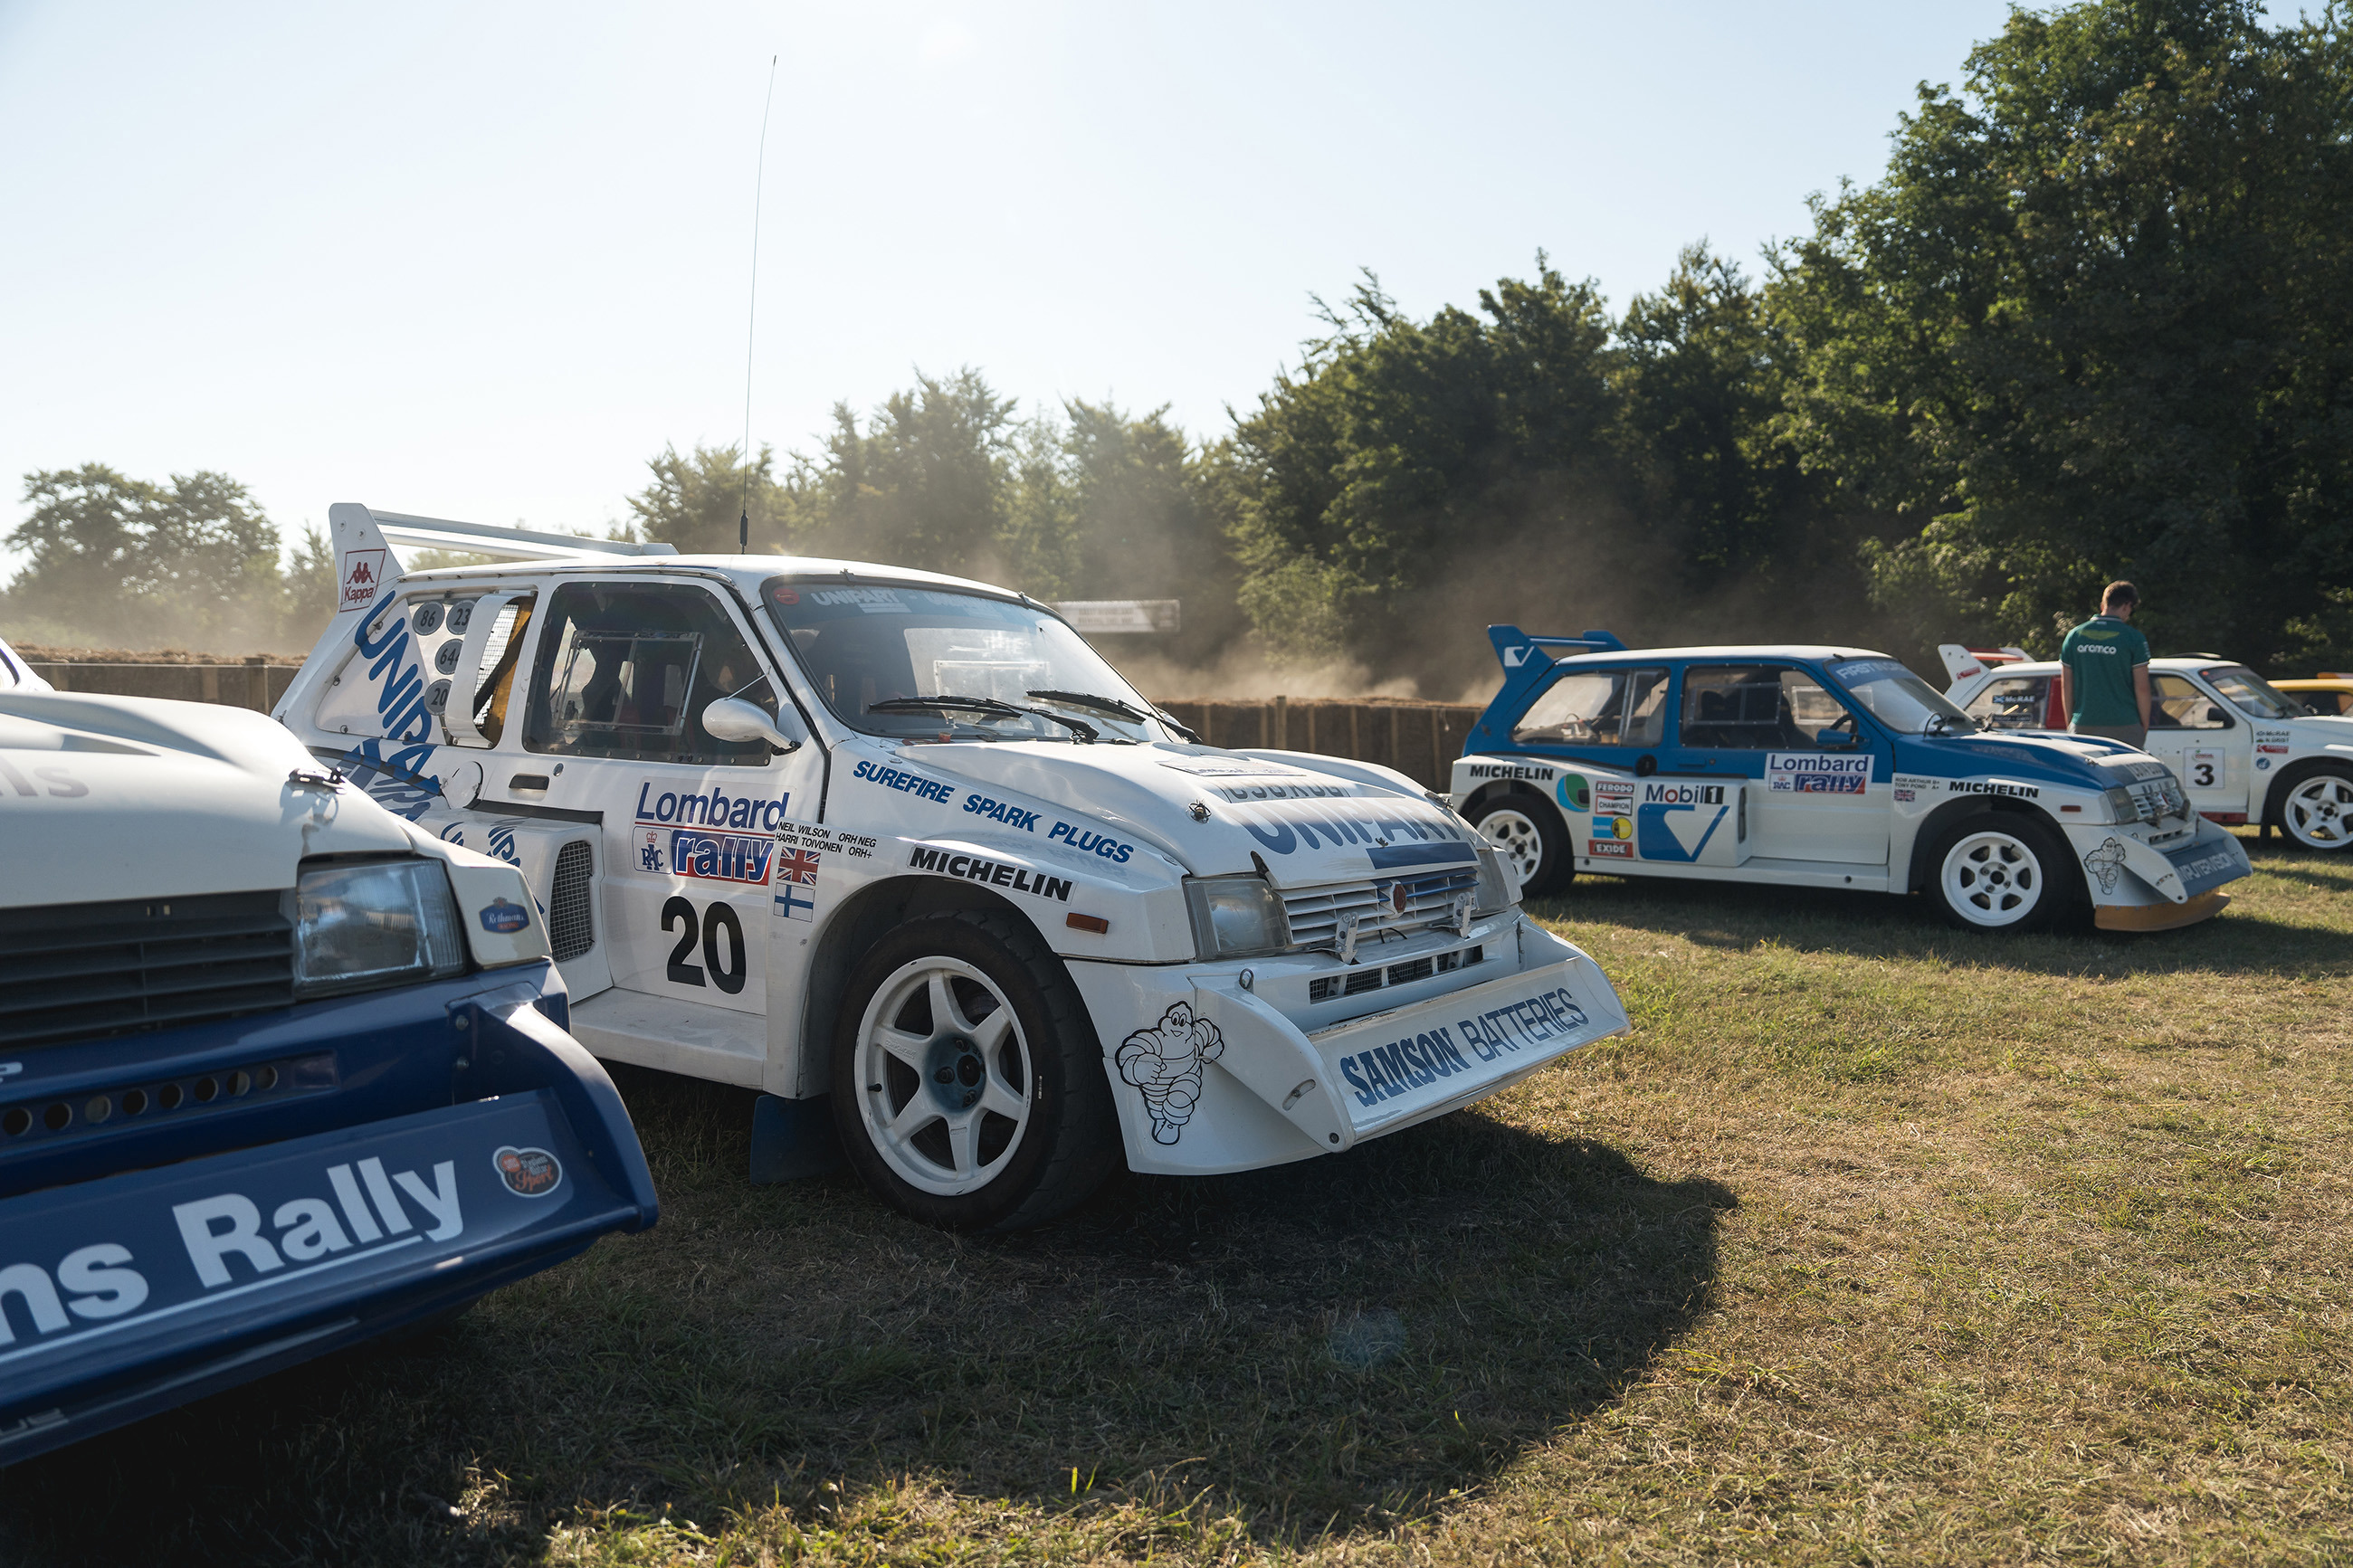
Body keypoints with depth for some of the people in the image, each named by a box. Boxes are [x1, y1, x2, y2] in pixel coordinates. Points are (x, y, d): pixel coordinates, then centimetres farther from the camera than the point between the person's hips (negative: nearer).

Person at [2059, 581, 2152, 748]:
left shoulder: (2074, 636, 6)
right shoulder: (2134, 638, -4)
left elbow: (2066, 686, 8)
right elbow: (2141, 688, -5)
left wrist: (2070, 724, 15)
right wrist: (2145, 726, 5)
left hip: (2083, 727, 3)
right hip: (2124, 728, -3)